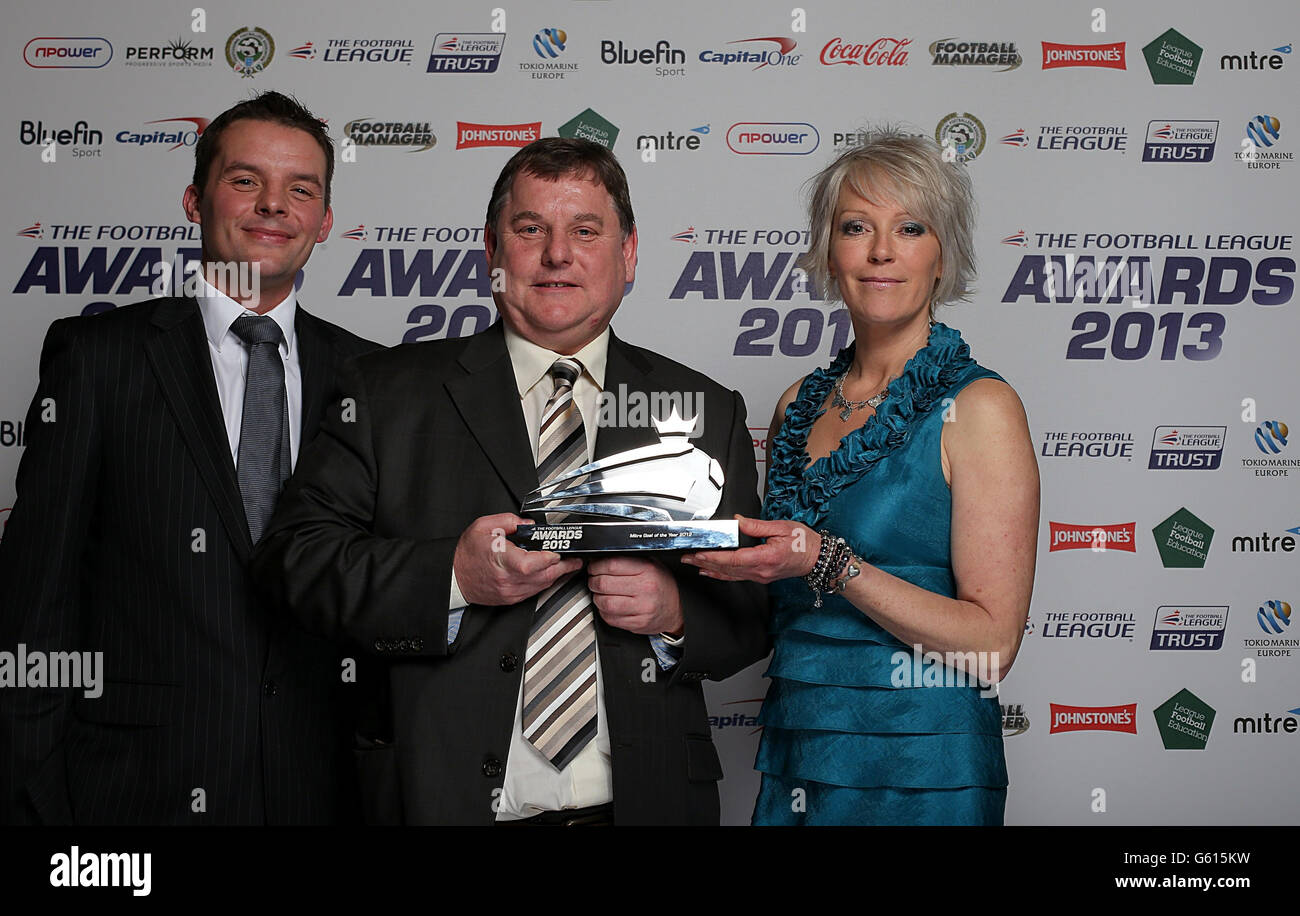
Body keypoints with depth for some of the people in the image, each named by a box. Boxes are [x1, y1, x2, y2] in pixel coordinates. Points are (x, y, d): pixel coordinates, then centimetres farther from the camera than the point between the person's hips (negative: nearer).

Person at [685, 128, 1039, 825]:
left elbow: (990, 647, -15)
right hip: (792, 759, 5)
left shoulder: (980, 407, -10)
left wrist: (828, 563, -22)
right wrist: (732, 553, -3)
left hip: (921, 774, -5)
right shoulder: (799, 405, 7)